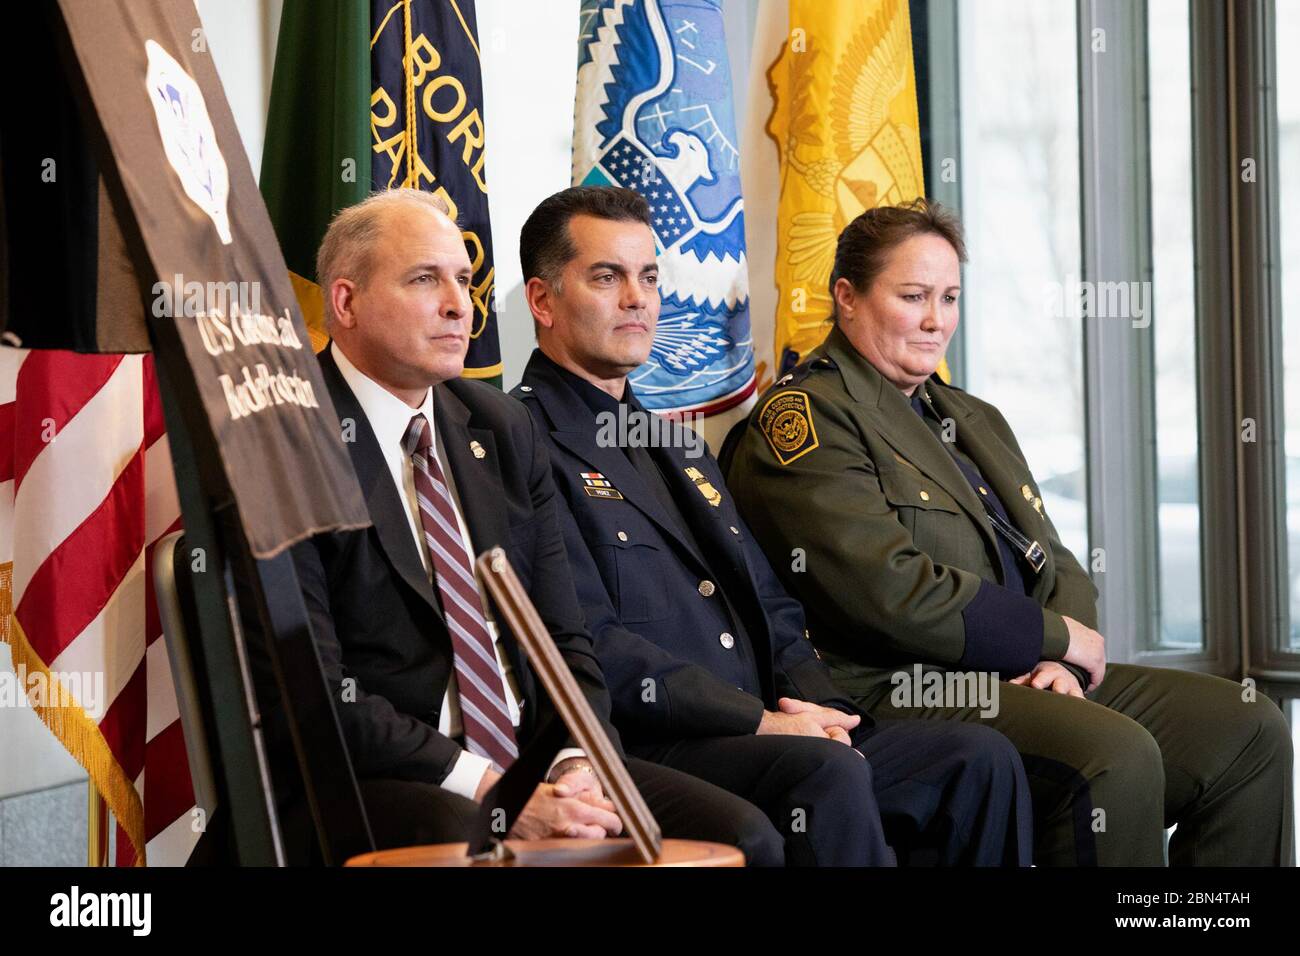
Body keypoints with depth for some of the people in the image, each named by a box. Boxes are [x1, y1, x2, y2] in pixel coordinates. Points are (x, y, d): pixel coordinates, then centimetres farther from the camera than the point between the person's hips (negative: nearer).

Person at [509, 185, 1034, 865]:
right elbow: (591, 646, -14)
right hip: (645, 751, -8)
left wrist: (814, 705, 1)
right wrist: (761, 722, -17)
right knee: (827, 772, -34)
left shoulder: (677, 448, 26)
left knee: (981, 757, -8)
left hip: (764, 730, 8)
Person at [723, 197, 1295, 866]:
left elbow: (1057, 567, 20)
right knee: (1114, 755, -32)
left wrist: (1061, 662, -3)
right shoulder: (801, 419, -6)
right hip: (900, 688, -9)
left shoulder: (975, 420, 24)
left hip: (1032, 677, 9)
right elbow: (889, 593, -18)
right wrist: (1056, 635, -9)